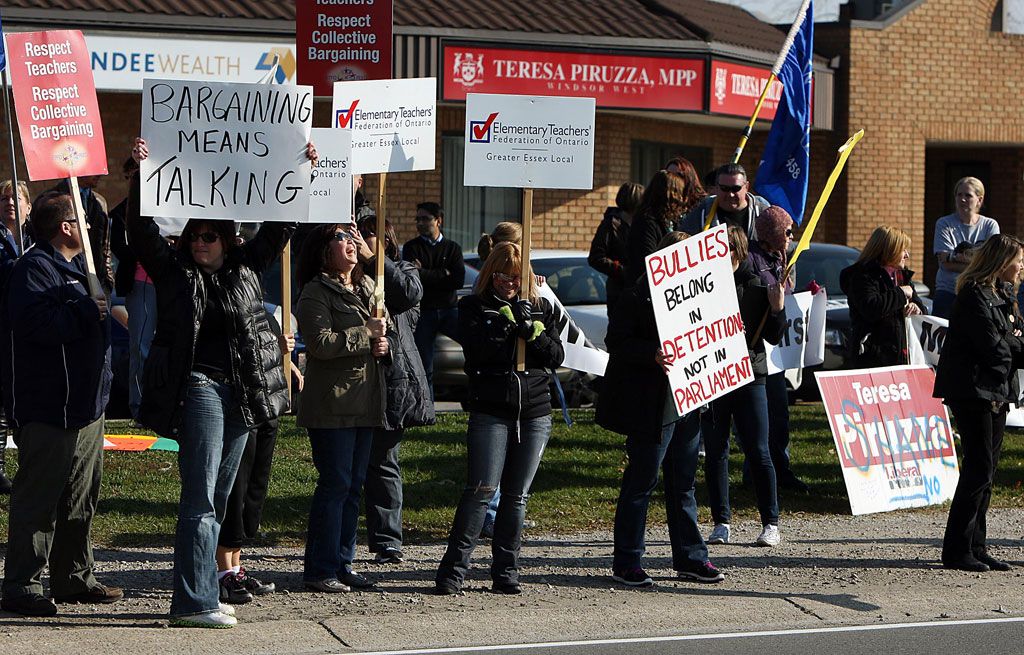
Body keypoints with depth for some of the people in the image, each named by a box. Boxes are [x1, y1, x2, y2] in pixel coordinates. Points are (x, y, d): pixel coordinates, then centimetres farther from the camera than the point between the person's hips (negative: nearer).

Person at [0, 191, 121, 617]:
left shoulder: (78, 266, 18)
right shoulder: (35, 268, -13)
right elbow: (36, 323, -28)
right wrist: (87, 311, -19)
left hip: (85, 405, 10)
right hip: (48, 410, -10)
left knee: (81, 499, 15)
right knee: (38, 498, -8)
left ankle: (74, 578, 24)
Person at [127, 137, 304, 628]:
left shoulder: (245, 267, 12)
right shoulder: (174, 270, 2)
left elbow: (278, 227, 18)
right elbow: (141, 228, -6)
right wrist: (141, 175, -17)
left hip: (242, 392, 5)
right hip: (199, 387, -5)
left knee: (218, 499, 10)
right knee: (200, 498, -11)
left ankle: (198, 594, 16)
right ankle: (193, 602, -14)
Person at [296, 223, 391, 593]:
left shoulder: (367, 287, 18)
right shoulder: (316, 292, -7)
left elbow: (384, 333, 24)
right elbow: (320, 343, -18)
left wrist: (384, 347, 1)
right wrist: (367, 335, -14)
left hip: (365, 404, 8)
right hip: (332, 405, -8)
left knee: (354, 484, 10)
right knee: (335, 483, -8)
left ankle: (342, 563, 17)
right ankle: (320, 570, -3)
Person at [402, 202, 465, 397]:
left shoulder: (453, 248, 12)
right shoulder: (411, 247, 8)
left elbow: (459, 280, -4)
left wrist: (427, 275, -5)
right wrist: (443, 275, -5)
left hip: (449, 309, 0)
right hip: (423, 312, 0)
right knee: (425, 368, 1)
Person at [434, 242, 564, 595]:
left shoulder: (540, 308, 14)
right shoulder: (474, 307, 5)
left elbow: (557, 356, 6)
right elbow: (476, 351, -10)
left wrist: (533, 333, -10)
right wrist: (504, 324, -16)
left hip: (535, 412, 3)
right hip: (490, 411, -3)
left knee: (517, 496, 6)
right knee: (481, 490, -12)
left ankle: (506, 572, 11)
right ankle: (453, 570, -7)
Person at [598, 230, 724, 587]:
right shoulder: (637, 297, -9)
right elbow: (615, 342, -14)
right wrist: (652, 354, -27)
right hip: (651, 407, -8)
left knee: (683, 483, 14)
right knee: (641, 482, -2)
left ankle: (690, 558, 21)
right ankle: (626, 563, 4)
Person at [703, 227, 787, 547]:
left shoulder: (757, 286, 1)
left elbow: (773, 337, 3)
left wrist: (777, 307, -14)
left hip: (749, 378, -2)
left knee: (758, 452, -2)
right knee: (715, 452, 5)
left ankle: (771, 523, 3)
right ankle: (721, 524, 11)